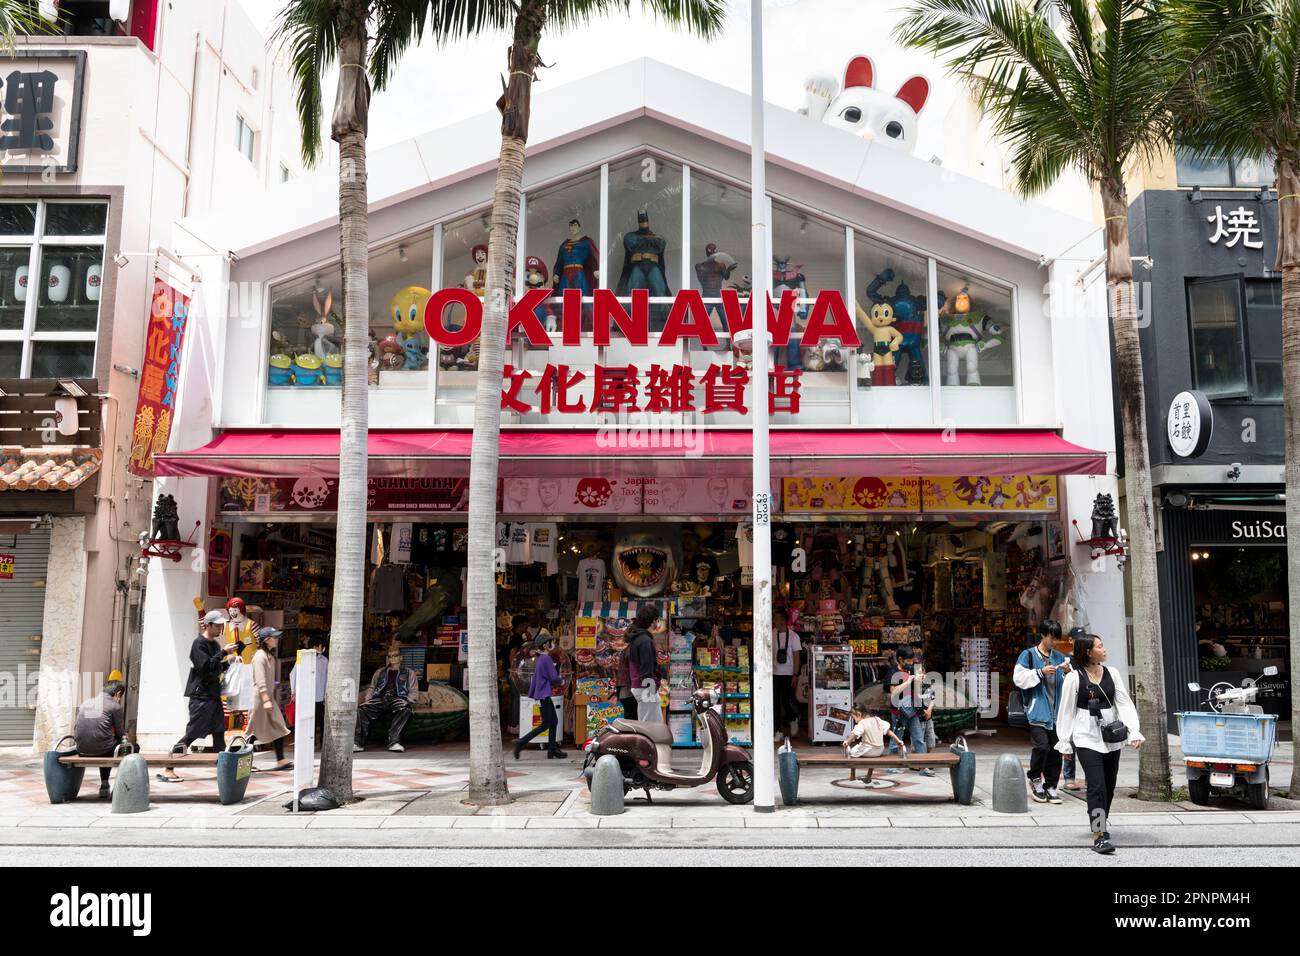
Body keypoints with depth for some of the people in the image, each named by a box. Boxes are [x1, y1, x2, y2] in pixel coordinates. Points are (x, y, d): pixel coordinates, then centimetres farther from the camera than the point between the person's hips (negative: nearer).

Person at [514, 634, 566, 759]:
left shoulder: (541, 658, 13)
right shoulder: (546, 658, -16)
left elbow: (536, 678, 19)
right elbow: (554, 678, -18)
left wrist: (532, 694, 22)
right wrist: (561, 682, 2)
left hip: (542, 695, 10)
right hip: (544, 695, -10)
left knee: (554, 721, 12)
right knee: (545, 725, -6)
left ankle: (552, 749, 14)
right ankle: (521, 743, -6)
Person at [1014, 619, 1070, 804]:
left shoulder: (1059, 657, 16)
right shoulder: (1028, 655, 0)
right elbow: (1019, 679, -8)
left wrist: (1068, 673, -1)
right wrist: (1040, 672, -15)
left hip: (1056, 711, 5)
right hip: (1037, 710, -5)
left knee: (1056, 749, 4)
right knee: (1042, 746, -14)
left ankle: (1050, 786, 16)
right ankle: (1035, 779, 9)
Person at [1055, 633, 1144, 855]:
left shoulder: (1112, 673, 6)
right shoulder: (1074, 677, -6)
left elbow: (1124, 703, 2)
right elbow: (1066, 711, -1)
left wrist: (1134, 732, -10)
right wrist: (1065, 742, 0)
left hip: (1111, 738, 5)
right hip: (1087, 738, -5)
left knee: (1109, 786, 13)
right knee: (1097, 786, -12)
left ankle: (1101, 824, 33)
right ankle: (1098, 835, -10)